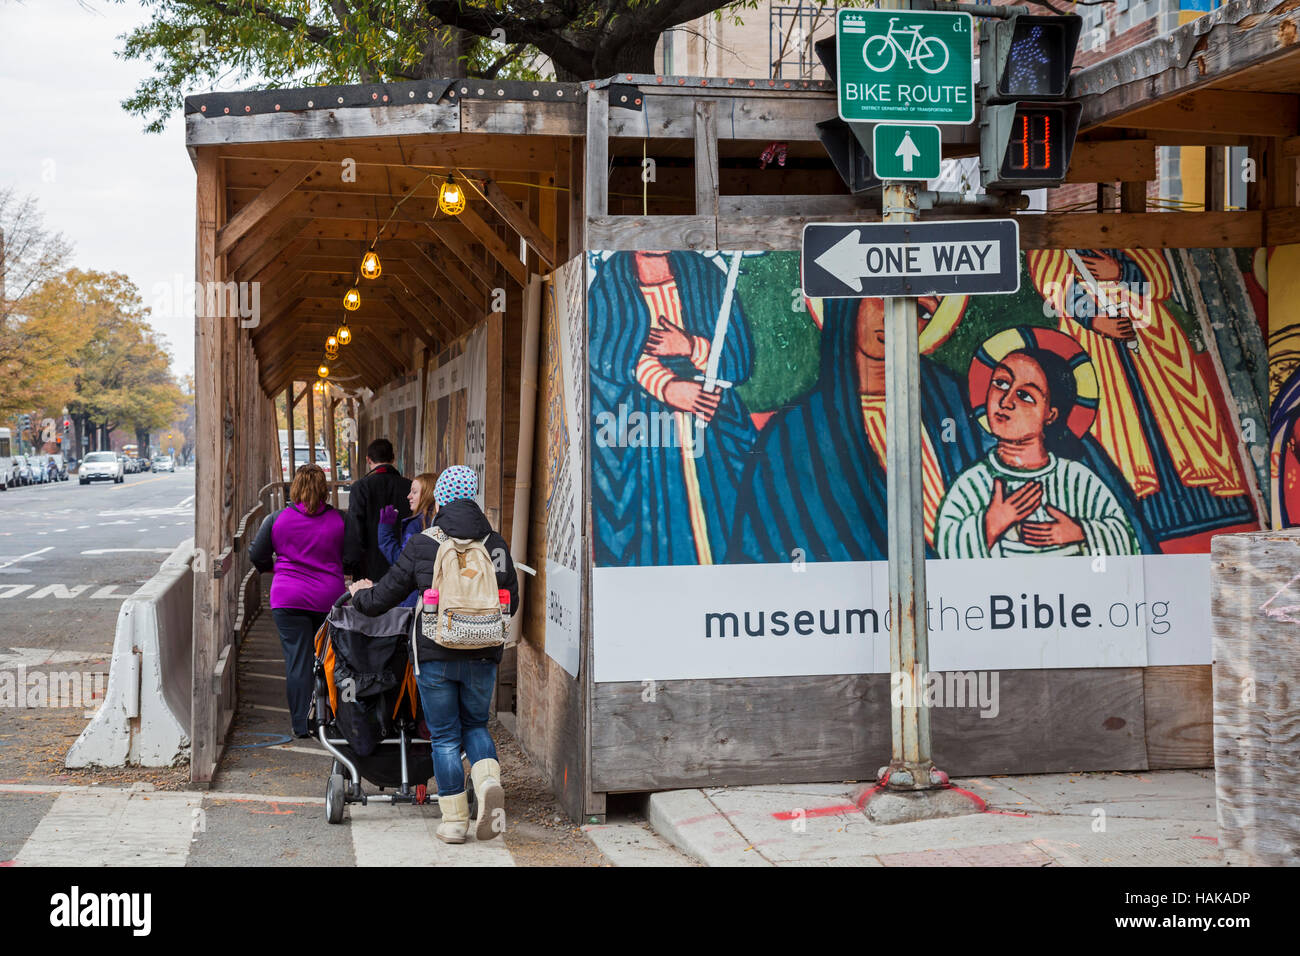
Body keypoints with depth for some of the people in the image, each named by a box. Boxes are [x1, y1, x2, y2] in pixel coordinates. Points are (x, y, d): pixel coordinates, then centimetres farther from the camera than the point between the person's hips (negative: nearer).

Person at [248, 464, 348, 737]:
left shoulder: (277, 519, -3)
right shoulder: (340, 520, -2)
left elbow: (257, 557, 4)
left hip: (289, 600, -1)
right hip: (329, 598, 1)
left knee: (297, 660, 2)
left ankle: (301, 724, 1)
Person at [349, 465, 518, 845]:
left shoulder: (422, 546, -7)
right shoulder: (495, 544, -1)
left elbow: (380, 599, 0)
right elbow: (511, 603, 9)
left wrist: (360, 593, 22)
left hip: (435, 656, -2)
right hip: (482, 656, 2)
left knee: (445, 736, 9)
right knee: (475, 725, 20)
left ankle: (454, 820, 10)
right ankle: (488, 781, -6)